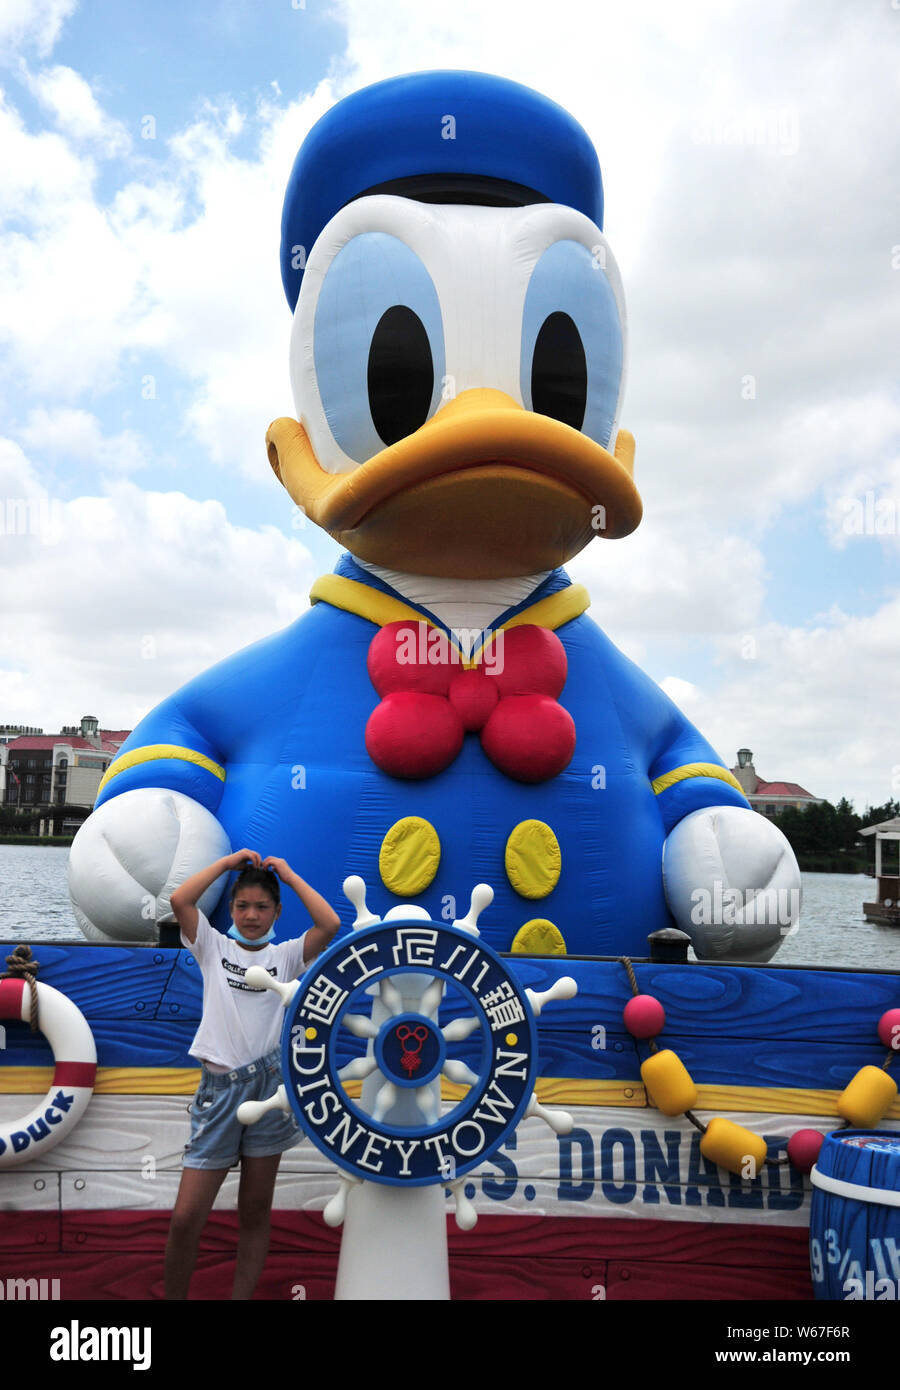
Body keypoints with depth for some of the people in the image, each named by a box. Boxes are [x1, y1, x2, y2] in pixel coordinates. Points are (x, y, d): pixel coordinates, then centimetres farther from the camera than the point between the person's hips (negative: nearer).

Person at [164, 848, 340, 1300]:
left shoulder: (287, 955, 8)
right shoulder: (213, 947, 9)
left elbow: (330, 925, -10)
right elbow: (179, 901, -6)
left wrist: (288, 874, -2)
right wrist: (228, 862, 0)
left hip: (268, 1084, 1)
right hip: (219, 1087, 0)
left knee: (255, 1213, 9)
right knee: (185, 1219, -4)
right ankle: (174, 1296, 16)